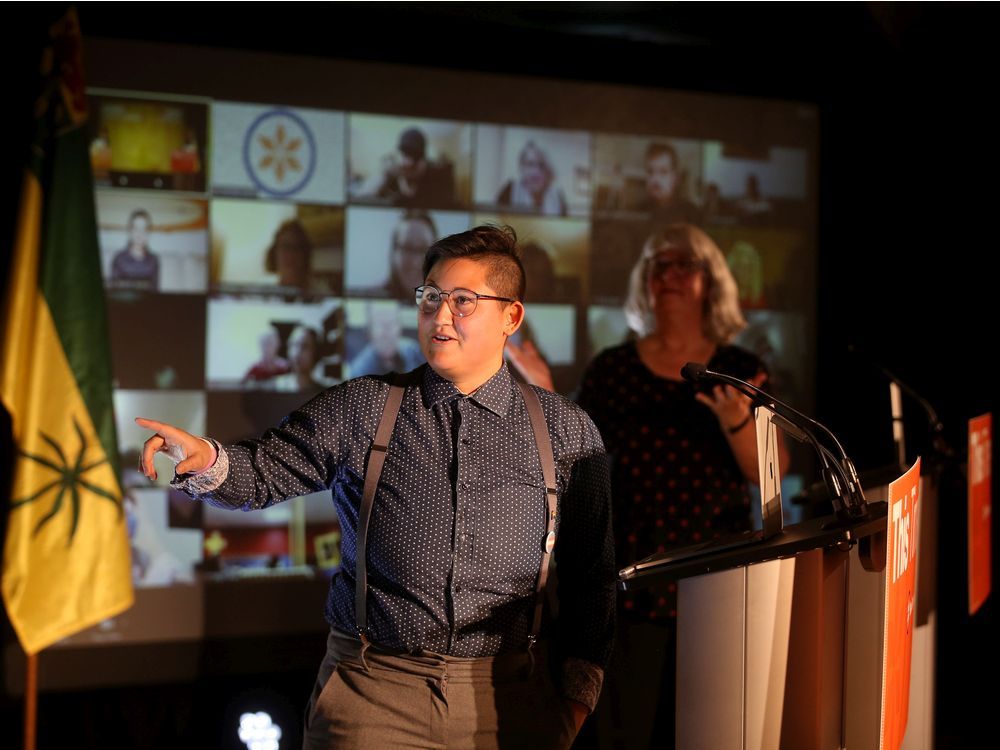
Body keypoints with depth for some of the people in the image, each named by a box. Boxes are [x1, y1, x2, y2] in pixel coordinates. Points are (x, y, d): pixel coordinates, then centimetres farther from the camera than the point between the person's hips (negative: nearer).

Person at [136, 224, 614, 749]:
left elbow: (590, 571, 8)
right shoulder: (358, 411, 4)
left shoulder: (566, 432, 5)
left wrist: (578, 687, 4)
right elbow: (263, 472, 0)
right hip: (373, 692, -1)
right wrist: (206, 460, -22)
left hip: (503, 705, 1)